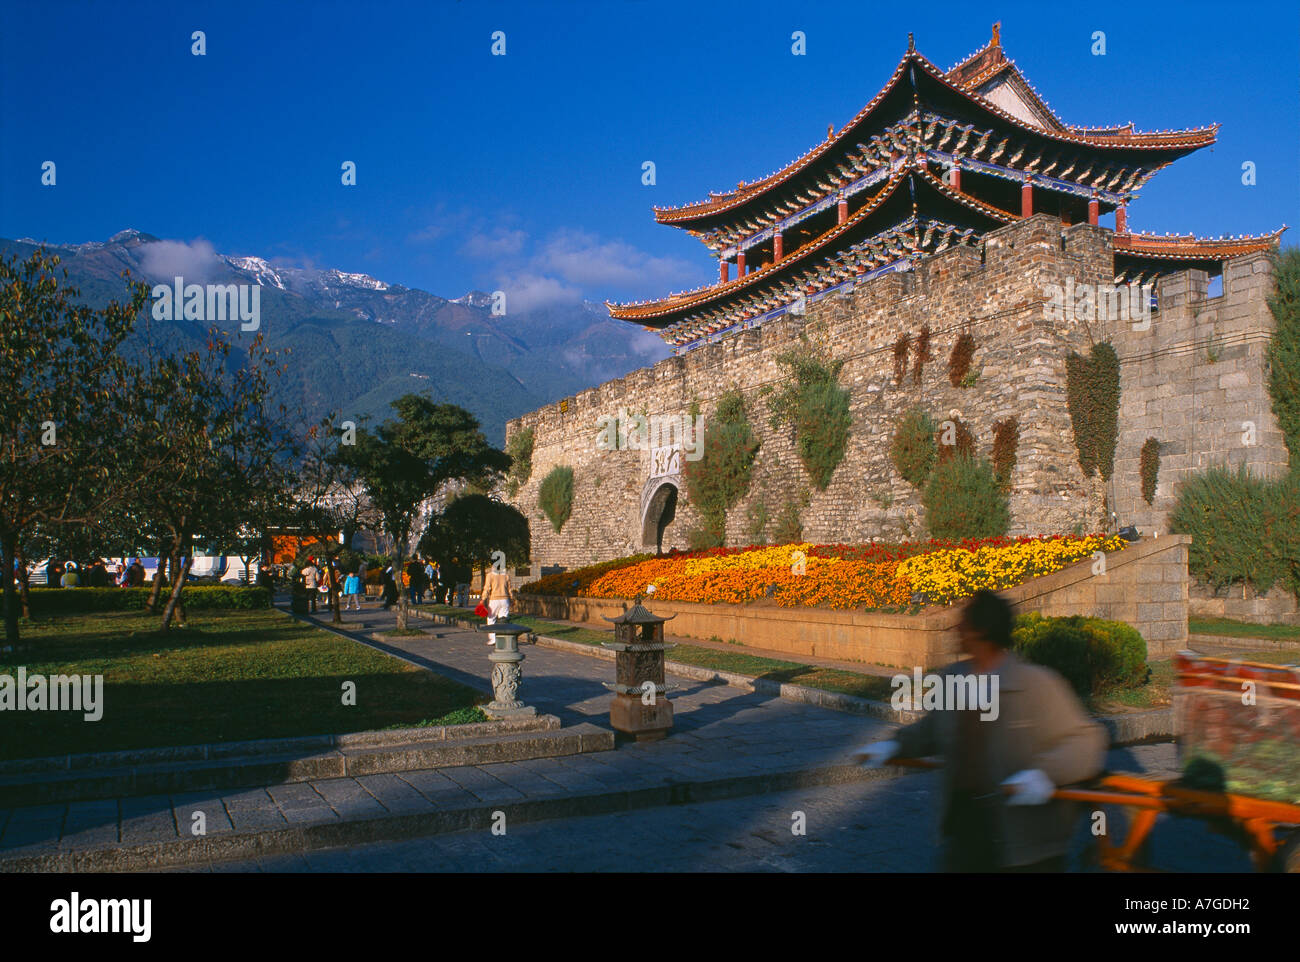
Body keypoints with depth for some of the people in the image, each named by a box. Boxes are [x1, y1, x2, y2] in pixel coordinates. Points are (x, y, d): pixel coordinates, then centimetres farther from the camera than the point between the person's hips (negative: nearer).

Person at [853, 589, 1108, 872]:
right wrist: (895, 745, 5)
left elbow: (1084, 741, -14)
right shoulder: (953, 678, 3)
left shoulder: (1035, 684, -16)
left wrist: (1045, 773, -30)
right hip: (965, 820, 5)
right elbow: (933, 728, 19)